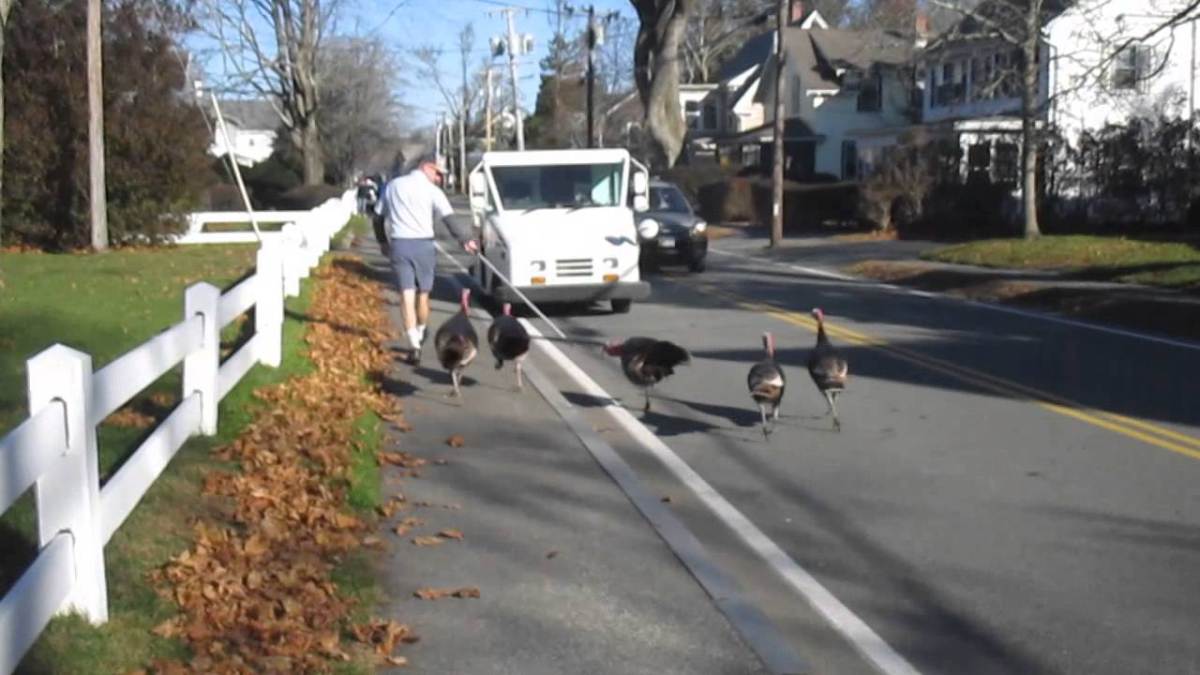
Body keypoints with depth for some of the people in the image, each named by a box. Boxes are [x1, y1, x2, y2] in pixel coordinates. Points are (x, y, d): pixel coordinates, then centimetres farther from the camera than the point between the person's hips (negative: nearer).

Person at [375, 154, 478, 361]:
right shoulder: (431, 190, -2)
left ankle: (415, 345, -13)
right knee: (423, 293, 16)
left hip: (398, 244, 2)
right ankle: (420, 333, 33)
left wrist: (384, 242, 26)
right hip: (423, 244, -2)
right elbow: (450, 220, -9)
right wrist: (465, 240, 1)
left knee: (407, 295, -3)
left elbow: (379, 216, 16)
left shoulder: (393, 186, 12)